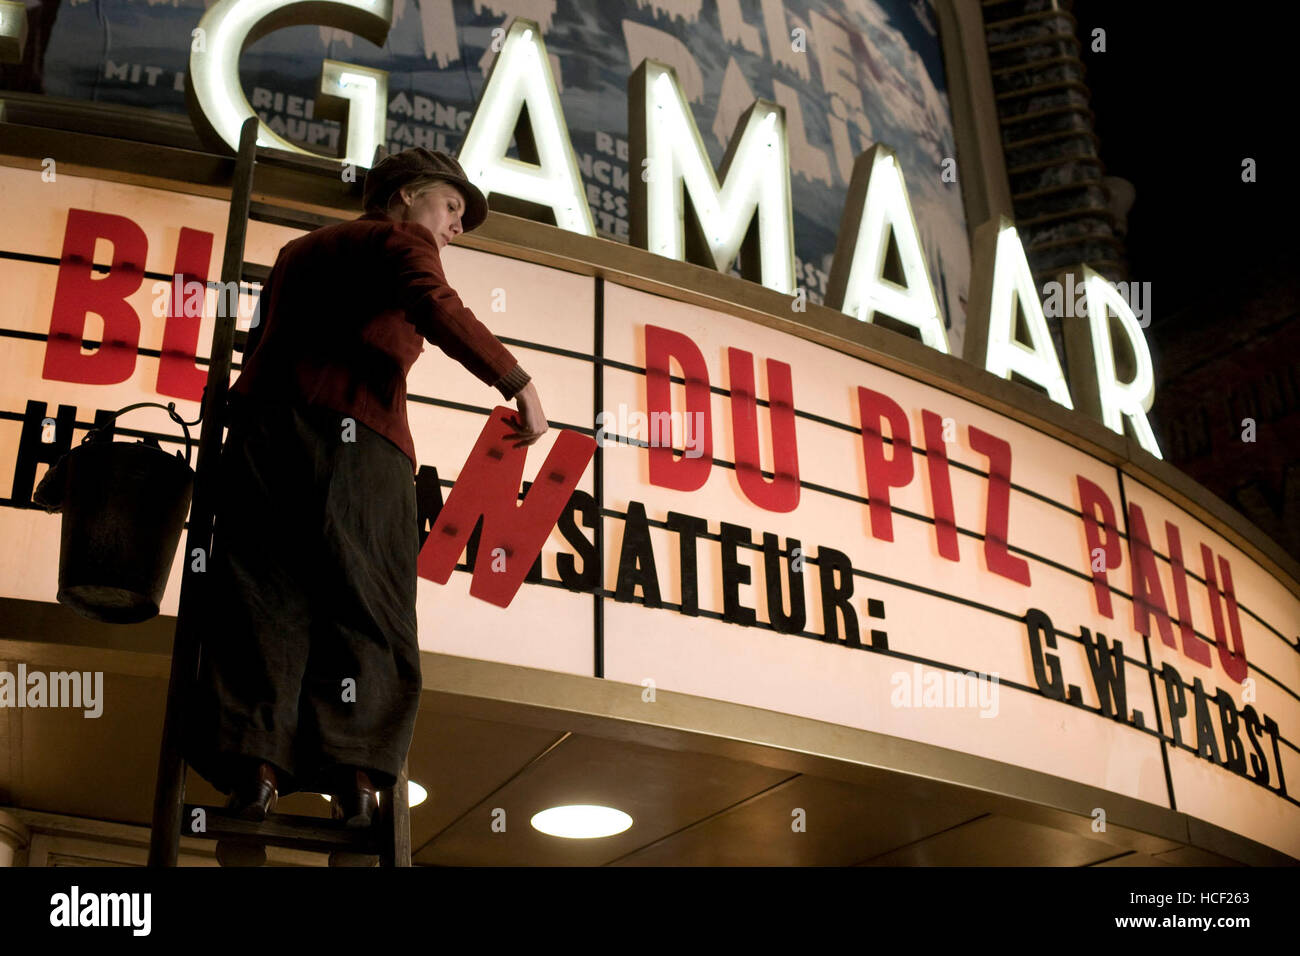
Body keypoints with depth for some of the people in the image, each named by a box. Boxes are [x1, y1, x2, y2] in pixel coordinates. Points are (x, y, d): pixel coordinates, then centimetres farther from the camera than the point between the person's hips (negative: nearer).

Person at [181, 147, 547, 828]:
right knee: (363, 608, -2)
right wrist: (517, 382, -18)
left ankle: (255, 762, -11)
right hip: (356, 437, -5)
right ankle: (354, 771, -11)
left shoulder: (299, 249, 29)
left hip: (264, 422, 6)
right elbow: (435, 307, -13)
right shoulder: (403, 240, 8)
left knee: (262, 599, 0)